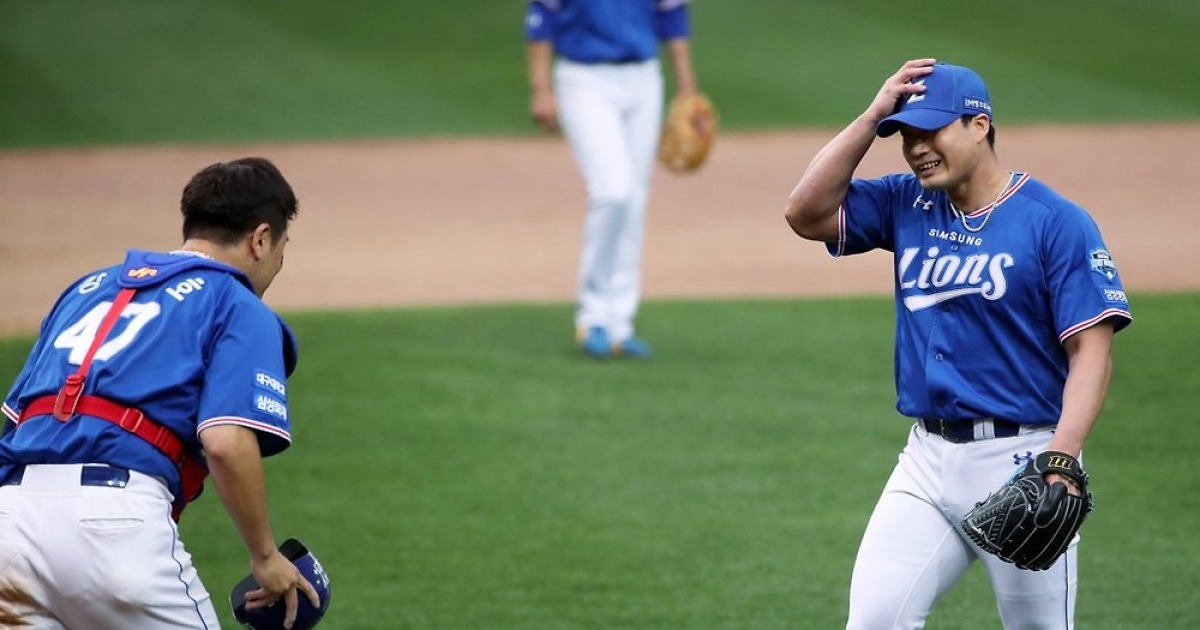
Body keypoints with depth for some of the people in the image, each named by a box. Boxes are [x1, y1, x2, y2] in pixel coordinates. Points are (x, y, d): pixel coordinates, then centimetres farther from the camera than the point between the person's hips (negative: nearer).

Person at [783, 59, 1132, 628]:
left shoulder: (1056, 222, -8)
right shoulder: (907, 205, 10)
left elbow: (1092, 350, -12)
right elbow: (806, 213, 0)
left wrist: (1062, 457, -24)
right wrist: (873, 117, -3)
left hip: (1020, 460, -5)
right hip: (927, 460, 5)